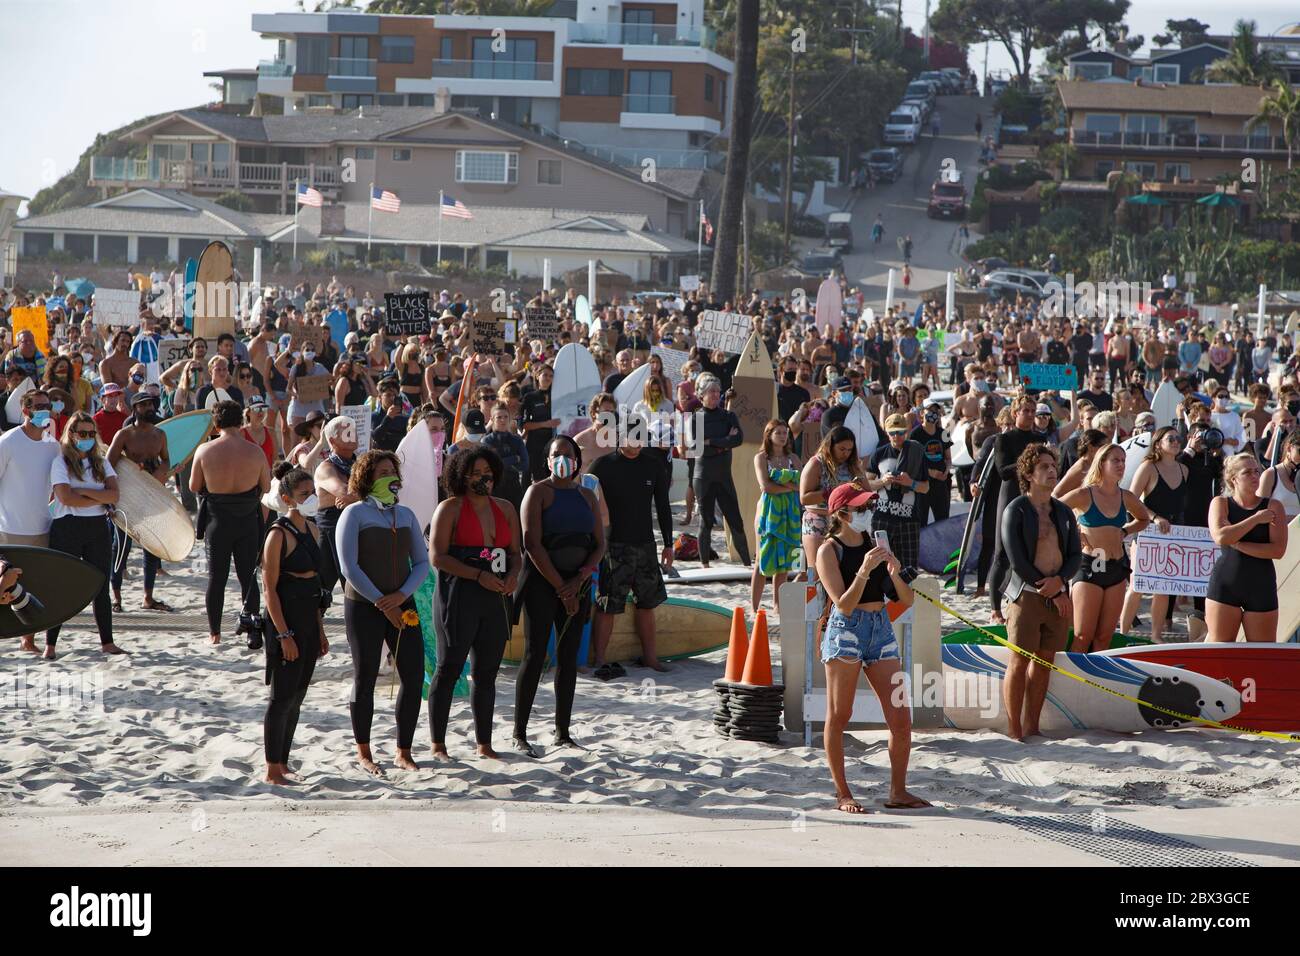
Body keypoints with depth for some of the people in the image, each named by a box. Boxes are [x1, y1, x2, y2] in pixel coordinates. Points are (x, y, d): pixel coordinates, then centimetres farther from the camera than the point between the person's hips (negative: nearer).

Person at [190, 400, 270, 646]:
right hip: (248, 521, 0)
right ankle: (251, 622, -2)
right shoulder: (255, 452, -7)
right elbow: (266, 487, 2)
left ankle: (214, 632, 17)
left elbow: (194, 486, -2)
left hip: (217, 521, 0)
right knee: (248, 575, 10)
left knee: (216, 577, 11)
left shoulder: (205, 450, -10)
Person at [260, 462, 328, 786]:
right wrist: (284, 635, -18)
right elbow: (270, 589, -14)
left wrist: (320, 630, 16)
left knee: (296, 696, 12)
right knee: (283, 696, -4)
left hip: (308, 620, 8)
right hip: (285, 620, -8)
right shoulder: (278, 535, -13)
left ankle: (283, 764, 20)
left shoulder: (311, 529, 12)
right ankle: (272, 770, 4)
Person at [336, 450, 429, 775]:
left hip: (402, 605, 5)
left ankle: (404, 752, 11)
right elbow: (349, 567, -11)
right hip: (364, 606, -4)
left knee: (414, 677, -2)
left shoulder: (406, 514, 12)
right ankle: (363, 753, 15)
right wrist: (381, 603, -12)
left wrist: (402, 595, -8)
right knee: (365, 678, 1)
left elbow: (422, 563, 9)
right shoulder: (355, 513, -4)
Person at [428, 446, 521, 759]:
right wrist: (478, 575, -18)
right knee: (449, 669, -2)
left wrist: (513, 575, -6)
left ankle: (484, 744, 17)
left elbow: (516, 553, 17)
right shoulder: (450, 508, -3)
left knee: (487, 672, 9)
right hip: (458, 597, -5)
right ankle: (438, 745, 5)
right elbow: (437, 556, -10)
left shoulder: (505, 509, 14)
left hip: (496, 599, 5)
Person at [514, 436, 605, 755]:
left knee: (569, 658, 7)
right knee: (535, 656, -7)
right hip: (542, 582, -5)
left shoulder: (587, 497, 14)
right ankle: (519, 734, -4)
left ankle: (562, 733, 13)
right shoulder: (538, 492, -3)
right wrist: (560, 588, -13)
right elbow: (532, 543, -11)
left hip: (577, 584, 5)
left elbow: (600, 545, 9)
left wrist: (578, 580, -8)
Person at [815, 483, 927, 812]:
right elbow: (843, 604, -14)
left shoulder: (875, 545, 12)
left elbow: (907, 601, 10)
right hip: (846, 631, -5)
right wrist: (864, 571, -26)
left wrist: (895, 574, -9)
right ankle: (842, 794, 11)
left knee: (901, 719, 1)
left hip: (882, 630, 5)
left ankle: (898, 792, 12)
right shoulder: (829, 551, -5)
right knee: (838, 717, 1)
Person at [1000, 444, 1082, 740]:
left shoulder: (1064, 512, 15)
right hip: (1027, 594, -5)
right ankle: (1014, 731, -2)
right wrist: (1052, 592, -9)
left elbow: (1076, 555, 11)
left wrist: (1059, 580, -10)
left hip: (1058, 595, 5)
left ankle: (1031, 727, 13)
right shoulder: (1015, 511, -3)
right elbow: (1017, 560, -9)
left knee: (1044, 661, 7)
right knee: (1019, 662, -5)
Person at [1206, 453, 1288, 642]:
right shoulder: (1220, 503, 4)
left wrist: (1238, 544, -14)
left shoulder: (1273, 506, 3)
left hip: (1261, 587, 0)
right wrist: (1256, 519, -11)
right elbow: (1220, 537, -15)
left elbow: (1278, 550, -9)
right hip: (1225, 586, 0)